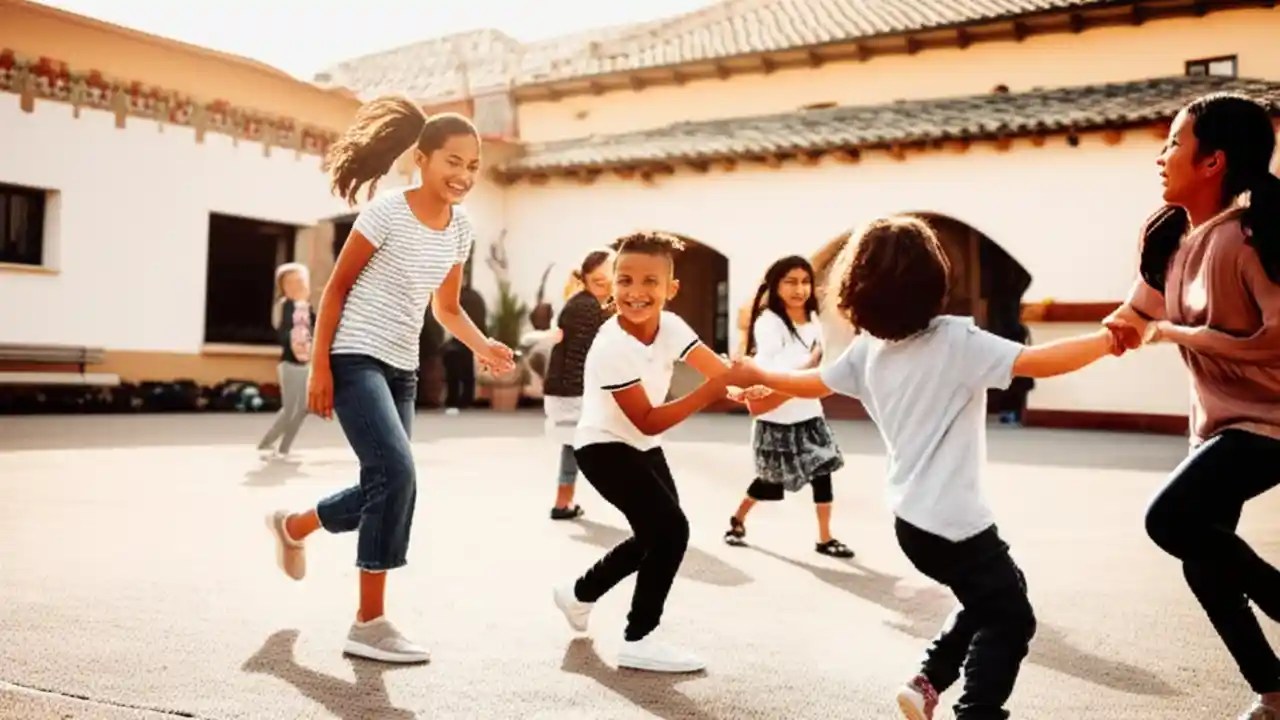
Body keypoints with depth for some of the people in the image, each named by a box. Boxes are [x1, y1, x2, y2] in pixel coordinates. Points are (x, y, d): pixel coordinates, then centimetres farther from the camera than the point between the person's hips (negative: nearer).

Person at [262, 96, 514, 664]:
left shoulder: (460, 228, 7)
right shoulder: (387, 212, -12)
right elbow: (337, 287, -8)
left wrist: (484, 347, -3)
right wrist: (320, 366, -12)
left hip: (402, 368, 8)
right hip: (356, 359, -8)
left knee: (384, 490, 7)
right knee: (396, 473, -20)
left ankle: (292, 525, 31)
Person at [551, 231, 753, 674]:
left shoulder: (671, 326, -11)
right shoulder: (611, 347, -30)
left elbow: (720, 370, -19)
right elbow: (649, 421, -30)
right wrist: (713, 390, -41)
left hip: (643, 447, 8)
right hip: (605, 447, -8)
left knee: (655, 535, 14)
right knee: (671, 529, -18)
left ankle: (579, 595, 37)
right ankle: (639, 641, -5)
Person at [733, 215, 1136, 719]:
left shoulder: (868, 349, 5)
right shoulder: (957, 341, -15)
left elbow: (810, 383, 17)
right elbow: (1038, 362, -23)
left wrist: (754, 372, 34)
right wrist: (1110, 339, -13)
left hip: (911, 516, 8)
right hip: (953, 519, -8)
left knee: (989, 598, 26)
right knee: (1010, 617, 7)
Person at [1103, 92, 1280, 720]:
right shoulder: (1172, 236, 2)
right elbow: (1134, 317, 12)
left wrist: (1176, 334, -22)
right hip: (1217, 419, 8)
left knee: (1170, 518, -26)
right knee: (1203, 563, 10)